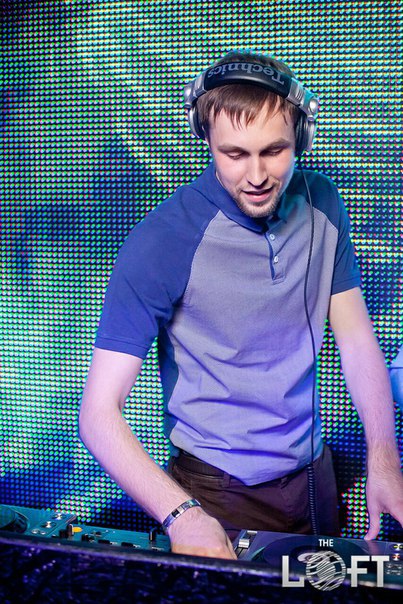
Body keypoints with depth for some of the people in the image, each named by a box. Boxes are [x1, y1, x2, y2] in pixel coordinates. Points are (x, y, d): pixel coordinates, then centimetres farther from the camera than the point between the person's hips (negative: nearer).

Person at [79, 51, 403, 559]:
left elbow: (355, 333, -1)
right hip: (218, 492, -5)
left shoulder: (322, 204, -7)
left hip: (314, 470, 6)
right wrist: (181, 515, -37)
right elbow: (98, 412, -25)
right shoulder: (161, 242, -25)